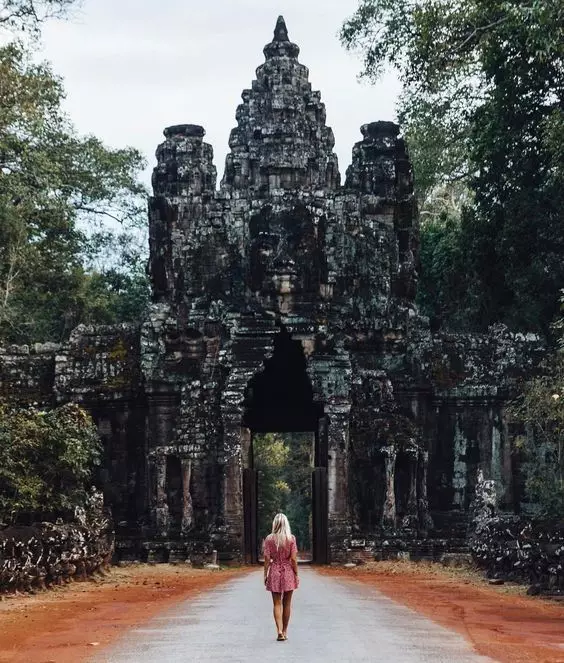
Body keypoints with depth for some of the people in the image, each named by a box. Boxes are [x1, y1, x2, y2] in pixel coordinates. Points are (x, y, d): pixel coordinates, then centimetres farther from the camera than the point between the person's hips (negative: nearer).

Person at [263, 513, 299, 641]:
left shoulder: (269, 539, -6)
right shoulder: (291, 539, -7)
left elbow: (267, 559, -5)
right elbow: (293, 559, -8)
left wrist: (265, 575, 3)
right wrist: (296, 574, 2)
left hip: (274, 572, 0)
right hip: (288, 572, 0)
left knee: (277, 604, 3)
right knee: (287, 604, 12)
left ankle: (279, 631, -11)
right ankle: (285, 632, 19)